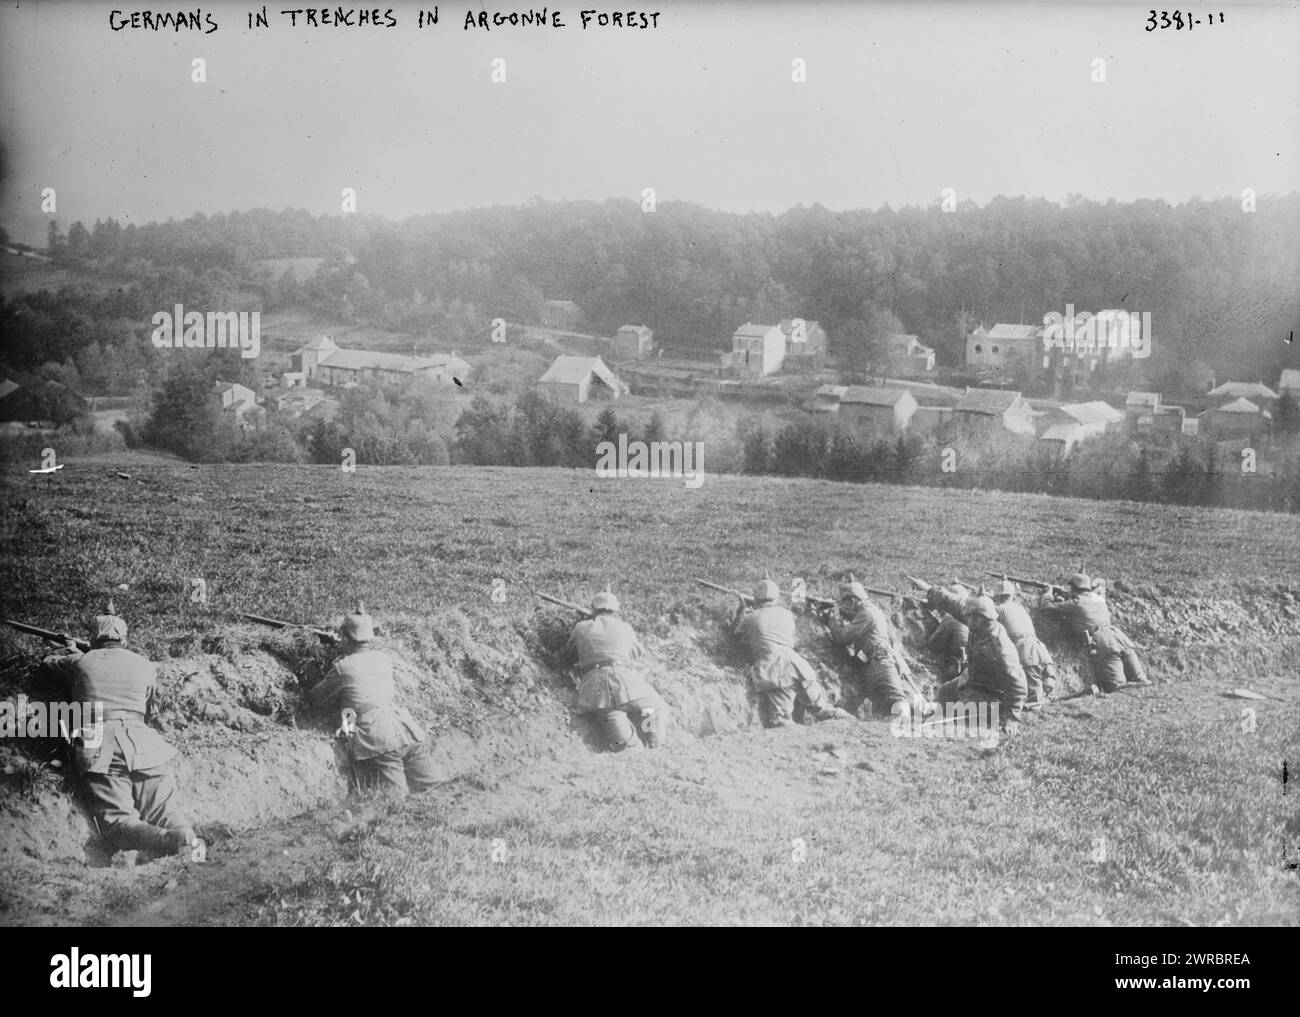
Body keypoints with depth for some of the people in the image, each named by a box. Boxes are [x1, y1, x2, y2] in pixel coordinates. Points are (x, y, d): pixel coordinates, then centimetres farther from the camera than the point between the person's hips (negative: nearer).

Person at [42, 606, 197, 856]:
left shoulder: (81, 662, 18)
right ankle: (186, 836, -35)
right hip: (145, 747, 2)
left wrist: (71, 650, 62)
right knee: (166, 812, 1)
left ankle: (174, 843, -41)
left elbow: (50, 660, 41)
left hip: (99, 751, -2)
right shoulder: (145, 666, 21)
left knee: (117, 821, -12)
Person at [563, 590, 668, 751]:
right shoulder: (624, 628, 21)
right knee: (659, 708, 11)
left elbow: (568, 658, 33)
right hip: (624, 676, 0)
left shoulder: (581, 628, 20)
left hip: (594, 681, 0)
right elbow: (637, 653, 39)